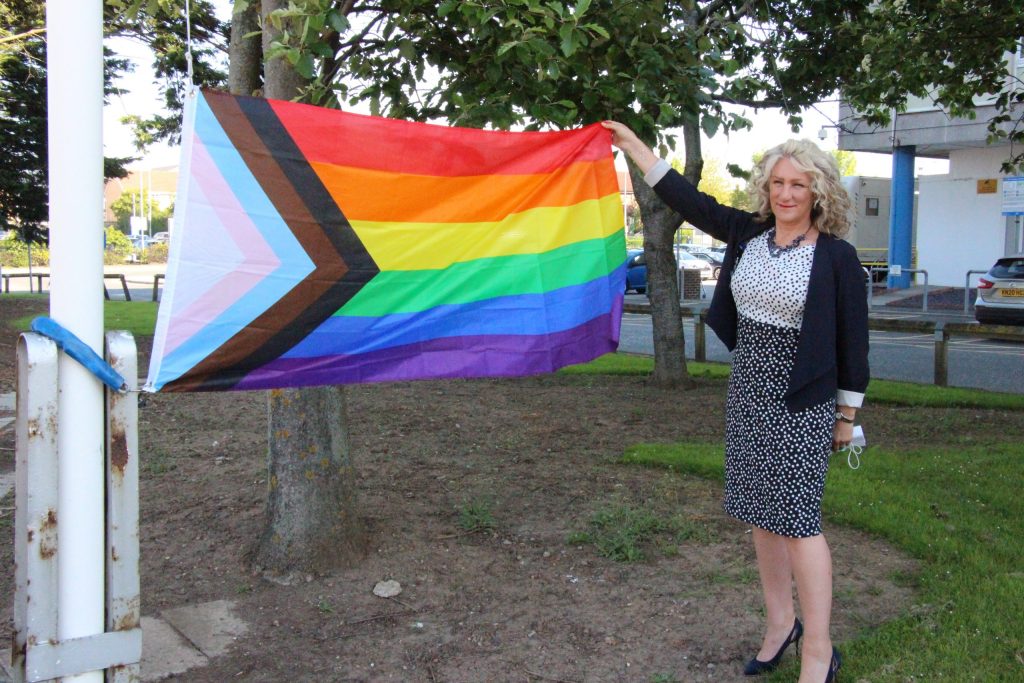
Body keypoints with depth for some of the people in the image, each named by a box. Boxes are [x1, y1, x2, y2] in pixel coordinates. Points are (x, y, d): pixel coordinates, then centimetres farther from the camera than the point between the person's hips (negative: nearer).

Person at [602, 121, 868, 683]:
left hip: (801, 400, -6)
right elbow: (689, 200, 10)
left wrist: (847, 414, -3)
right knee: (762, 513, 12)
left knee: (796, 518, -7)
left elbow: (853, 341, -6)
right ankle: (779, 623, 27)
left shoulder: (837, 258, -10)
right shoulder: (749, 234, 5)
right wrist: (632, 144, 11)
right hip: (747, 391, 6)